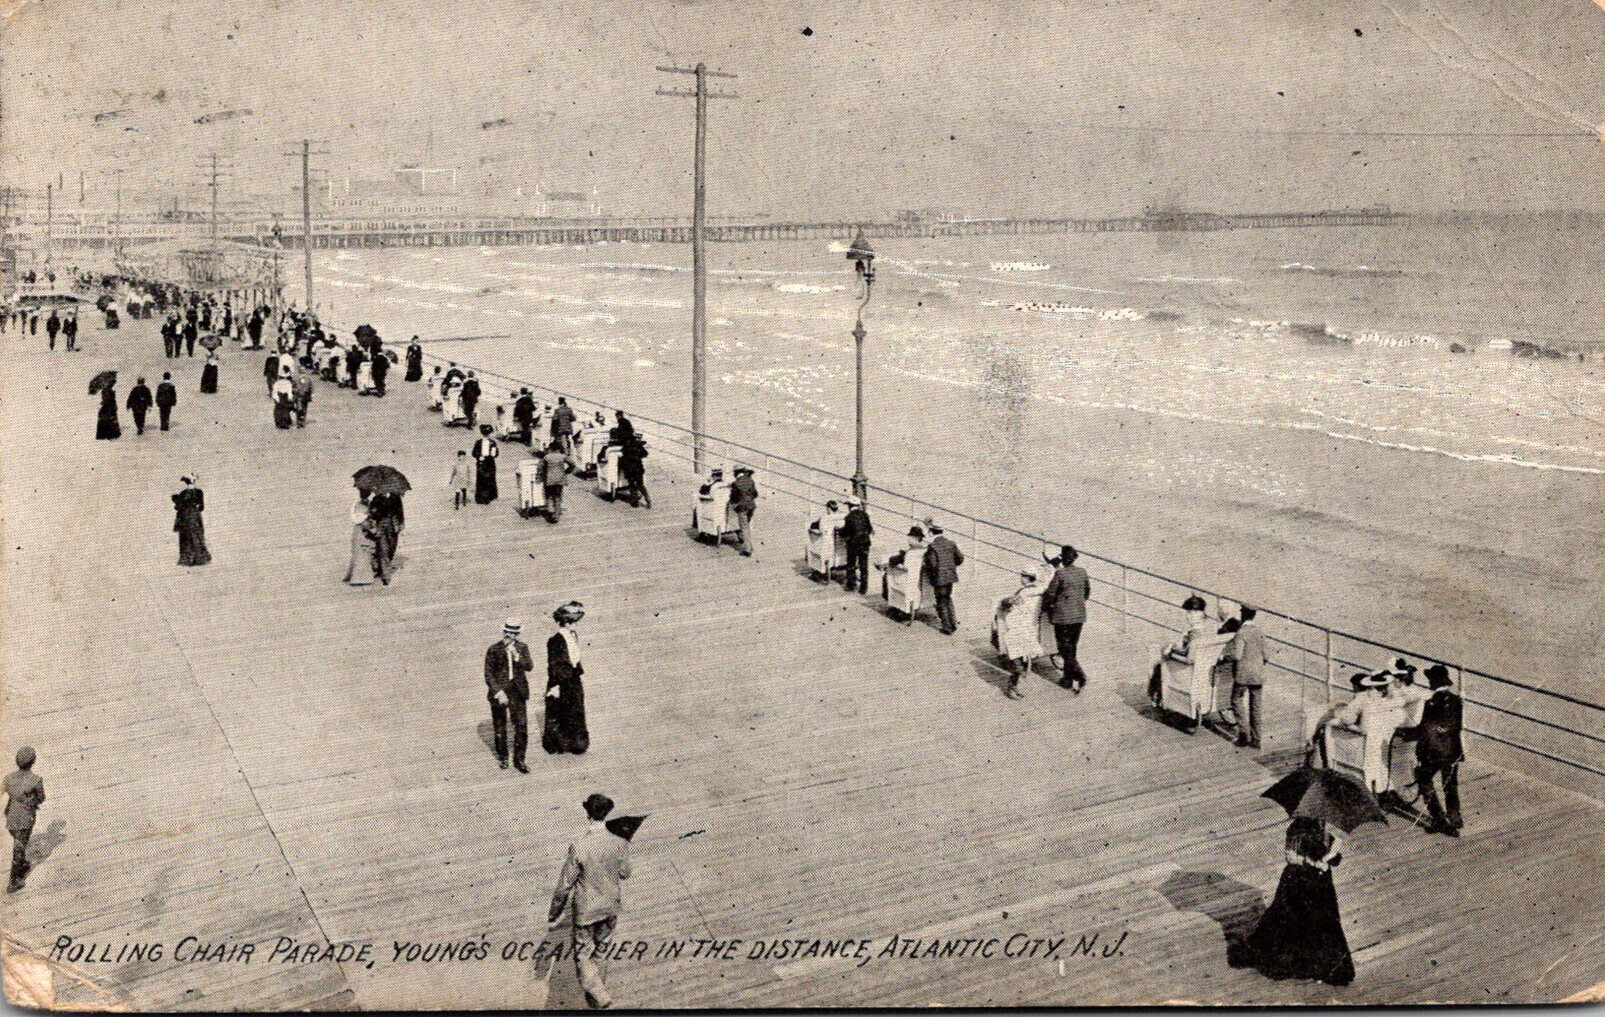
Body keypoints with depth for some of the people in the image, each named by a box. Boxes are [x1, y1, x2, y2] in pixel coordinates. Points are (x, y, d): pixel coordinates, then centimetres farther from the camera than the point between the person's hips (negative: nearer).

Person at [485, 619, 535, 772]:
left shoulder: (522, 648, -1)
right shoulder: (494, 650, -9)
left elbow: (530, 667, -13)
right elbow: (488, 674, -8)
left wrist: (517, 656, -27)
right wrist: (498, 692, -16)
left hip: (518, 692, 2)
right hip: (499, 691, -1)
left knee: (522, 725, -3)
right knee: (499, 727, 12)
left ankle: (519, 759, 10)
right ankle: (502, 757, 31)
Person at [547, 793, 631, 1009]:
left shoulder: (578, 848, -28)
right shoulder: (620, 844, -19)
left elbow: (565, 885, -17)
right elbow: (625, 873, -2)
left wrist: (554, 912, -2)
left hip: (586, 910, -3)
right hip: (611, 905, 4)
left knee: (582, 954, 17)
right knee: (600, 948, 26)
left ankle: (600, 995, 8)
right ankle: (597, 984, 44)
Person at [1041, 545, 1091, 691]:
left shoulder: (1060, 573, -16)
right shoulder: (1082, 572, 1)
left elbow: (1050, 593, -11)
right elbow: (1087, 592, 15)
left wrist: (1046, 608, 7)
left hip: (1063, 616, -6)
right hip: (1080, 615, 6)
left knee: (1065, 649, 1)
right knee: (1072, 647, 17)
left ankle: (1080, 676, -16)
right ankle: (1068, 678, 24)